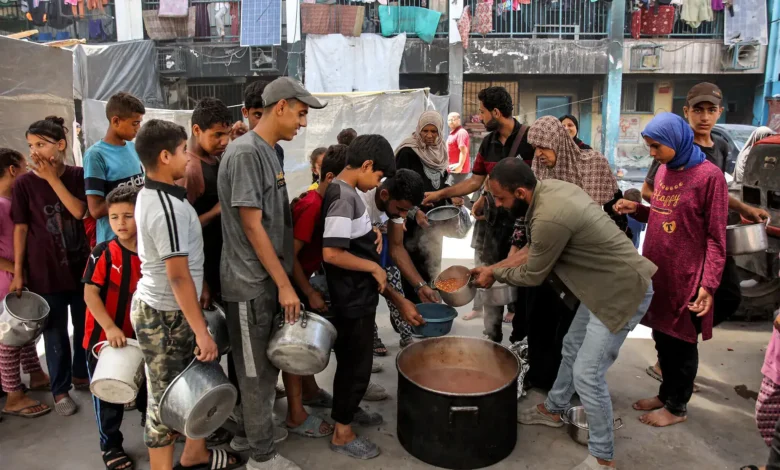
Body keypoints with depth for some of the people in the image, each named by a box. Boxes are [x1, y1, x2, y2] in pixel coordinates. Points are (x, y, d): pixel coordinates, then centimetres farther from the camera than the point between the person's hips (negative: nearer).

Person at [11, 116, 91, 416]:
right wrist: (18, 272, -4)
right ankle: (60, 389, 22)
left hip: (80, 265, 2)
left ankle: (81, 374, 36)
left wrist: (53, 177, -17)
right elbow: (21, 228, -4)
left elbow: (78, 211, -15)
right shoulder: (24, 183, -6)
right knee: (55, 333, 8)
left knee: (86, 326, 15)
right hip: (45, 271, -2)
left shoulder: (77, 175, -1)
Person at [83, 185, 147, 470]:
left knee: (146, 387, 19)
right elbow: (90, 293, -18)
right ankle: (110, 445, 28)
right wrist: (110, 327, -26)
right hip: (104, 337, -3)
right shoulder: (103, 253, -14)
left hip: (139, 337, 3)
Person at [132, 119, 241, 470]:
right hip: (165, 315, -10)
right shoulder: (168, 208, -25)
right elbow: (178, 275, -26)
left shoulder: (149, 195, 6)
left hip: (158, 307, 10)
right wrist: (201, 331, -23)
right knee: (166, 398, 4)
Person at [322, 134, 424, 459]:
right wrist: (374, 267, -17)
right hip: (352, 299, -9)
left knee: (355, 361, 23)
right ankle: (342, 433, 20)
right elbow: (332, 253, -30)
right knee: (355, 363, 5)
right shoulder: (343, 196, -21)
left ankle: (349, 410, 42)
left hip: (360, 296, 9)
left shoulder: (349, 194, 8)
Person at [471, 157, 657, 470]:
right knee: (572, 347, 23)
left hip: (624, 293, -10)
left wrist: (495, 274, 1)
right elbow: (533, 249, 10)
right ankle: (553, 409, 44)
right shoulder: (550, 188, -2)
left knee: (587, 374, -4)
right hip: (607, 285, 10)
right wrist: (494, 267, 8)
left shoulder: (549, 218, -31)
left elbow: (532, 275, -15)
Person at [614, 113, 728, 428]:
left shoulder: (709, 176, -15)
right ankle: (666, 393, 35)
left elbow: (716, 238, -14)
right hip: (657, 271, 7)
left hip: (686, 278, -7)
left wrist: (709, 284, -18)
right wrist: (637, 210, 0)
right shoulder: (663, 170, 8)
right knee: (662, 338, 18)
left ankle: (678, 407, 23)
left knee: (682, 343, 8)